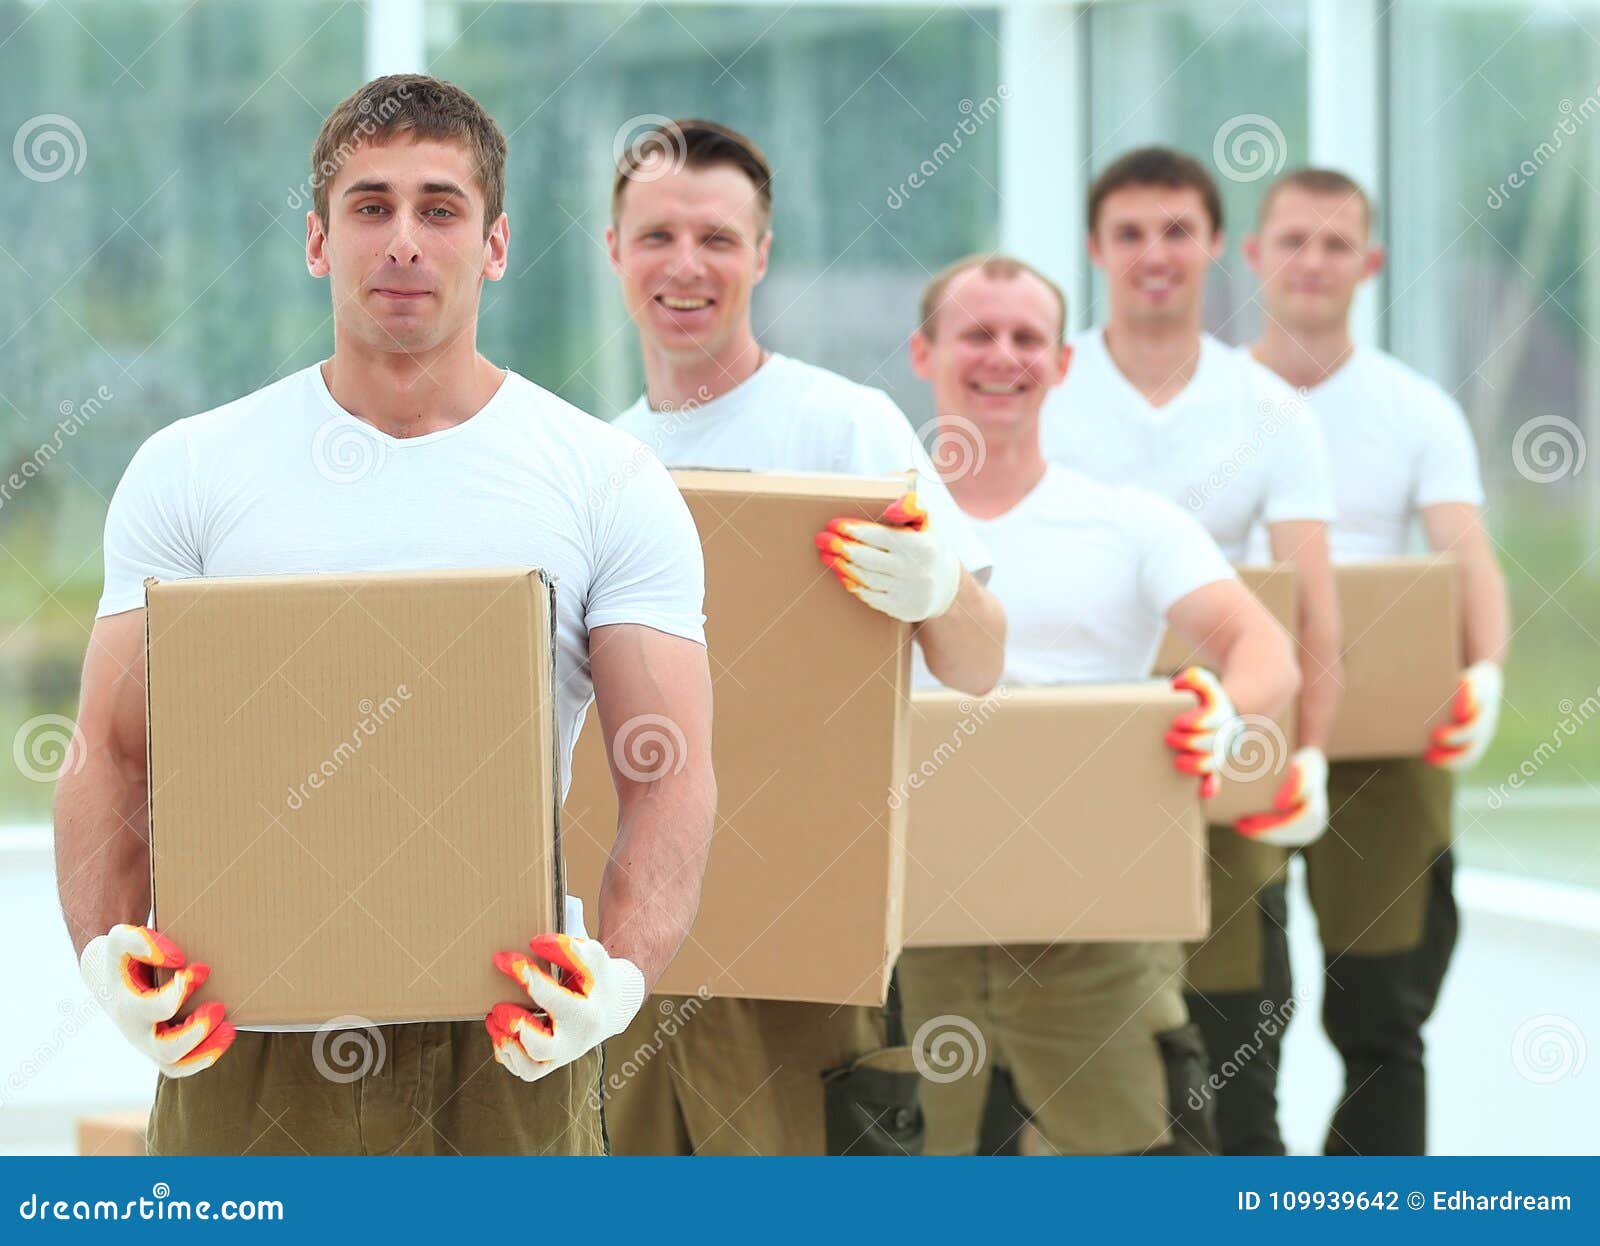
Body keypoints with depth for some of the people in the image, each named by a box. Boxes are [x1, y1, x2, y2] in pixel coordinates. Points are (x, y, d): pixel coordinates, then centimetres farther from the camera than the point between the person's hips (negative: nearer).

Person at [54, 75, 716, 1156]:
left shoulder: (612, 483, 4)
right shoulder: (190, 470, 6)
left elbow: (675, 772, -2)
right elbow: (114, 755, 4)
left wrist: (623, 973, -21)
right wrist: (107, 951, -15)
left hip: (507, 1036, 0)